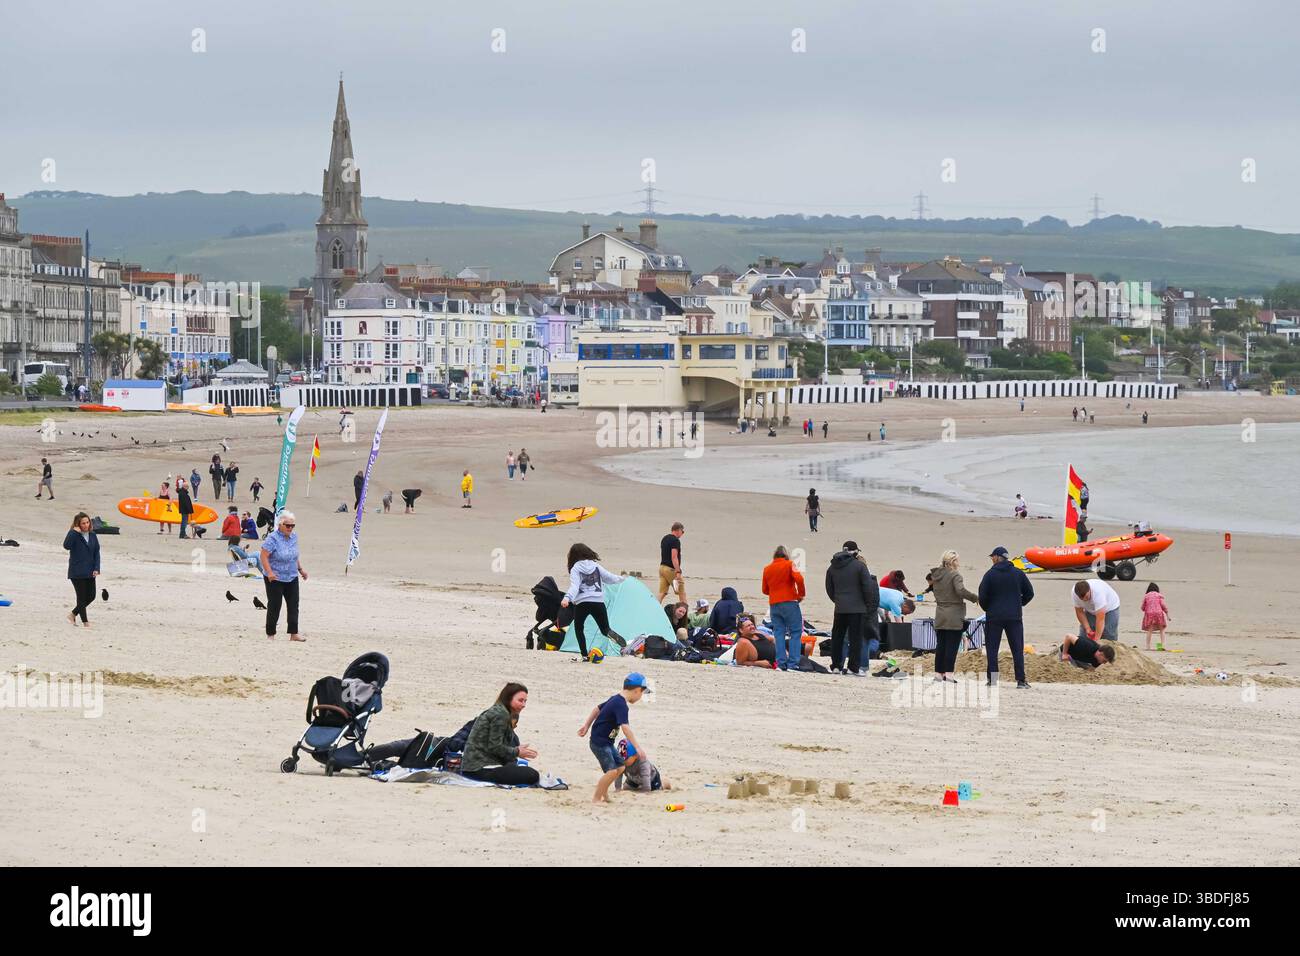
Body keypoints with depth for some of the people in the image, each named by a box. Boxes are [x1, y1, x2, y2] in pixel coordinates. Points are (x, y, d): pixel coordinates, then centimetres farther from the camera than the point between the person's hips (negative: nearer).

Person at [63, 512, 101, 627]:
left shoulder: (92, 535, 8)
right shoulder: (74, 535, -8)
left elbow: (96, 553, 10)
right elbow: (66, 546, -27)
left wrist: (96, 569, -1)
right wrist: (74, 532, -26)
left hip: (89, 572, 6)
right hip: (77, 573, -6)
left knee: (91, 597, 7)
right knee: (82, 597, -4)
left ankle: (73, 614, 24)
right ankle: (85, 622, 2)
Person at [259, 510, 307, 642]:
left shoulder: (294, 536, 6)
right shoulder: (273, 538, -16)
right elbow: (263, 556, -19)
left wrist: (300, 569, 16)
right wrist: (269, 572, -26)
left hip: (292, 578, 6)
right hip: (275, 579, -6)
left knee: (293, 606, 4)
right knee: (274, 606, -1)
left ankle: (293, 633, 8)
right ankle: (271, 634, 8)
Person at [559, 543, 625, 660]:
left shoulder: (575, 569, 0)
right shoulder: (596, 566, 10)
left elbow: (574, 586, -16)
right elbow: (610, 578, 18)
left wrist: (567, 598, -29)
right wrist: (620, 579, 39)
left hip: (582, 603, -3)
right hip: (598, 602, 3)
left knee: (578, 629, 17)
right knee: (605, 629, 13)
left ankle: (585, 655, 6)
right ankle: (611, 635, -26)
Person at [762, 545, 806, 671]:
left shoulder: (767, 569, 12)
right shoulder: (789, 564, -2)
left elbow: (765, 590, 14)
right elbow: (798, 578, -17)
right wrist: (801, 594, -4)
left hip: (773, 604, 5)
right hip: (789, 602, -5)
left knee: (779, 634, 7)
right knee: (796, 632, -1)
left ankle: (781, 663, 1)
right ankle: (792, 664, -10)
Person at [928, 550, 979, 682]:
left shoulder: (936, 576, 8)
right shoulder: (955, 575, -13)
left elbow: (935, 592, 11)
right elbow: (961, 590, -26)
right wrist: (976, 598, -16)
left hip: (940, 615, 6)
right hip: (954, 616, -6)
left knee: (940, 645, 11)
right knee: (952, 645, -2)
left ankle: (938, 672, 12)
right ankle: (949, 672, -6)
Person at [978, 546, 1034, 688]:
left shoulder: (990, 574, -5)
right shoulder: (1018, 573, 2)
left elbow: (982, 596, -7)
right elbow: (1029, 593, 5)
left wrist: (987, 608, 11)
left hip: (994, 617, -2)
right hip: (1014, 616, 2)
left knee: (992, 649, 6)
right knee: (1017, 649, 4)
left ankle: (992, 679, 0)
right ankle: (1021, 680, -1)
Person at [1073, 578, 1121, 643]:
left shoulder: (1098, 592, -43)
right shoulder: (1074, 594, -27)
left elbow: (1100, 619, -43)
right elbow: (1079, 612, -14)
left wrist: (1096, 640, -45)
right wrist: (1087, 628, -22)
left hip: (1110, 608, -4)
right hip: (1090, 610, 4)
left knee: (1109, 637, -11)